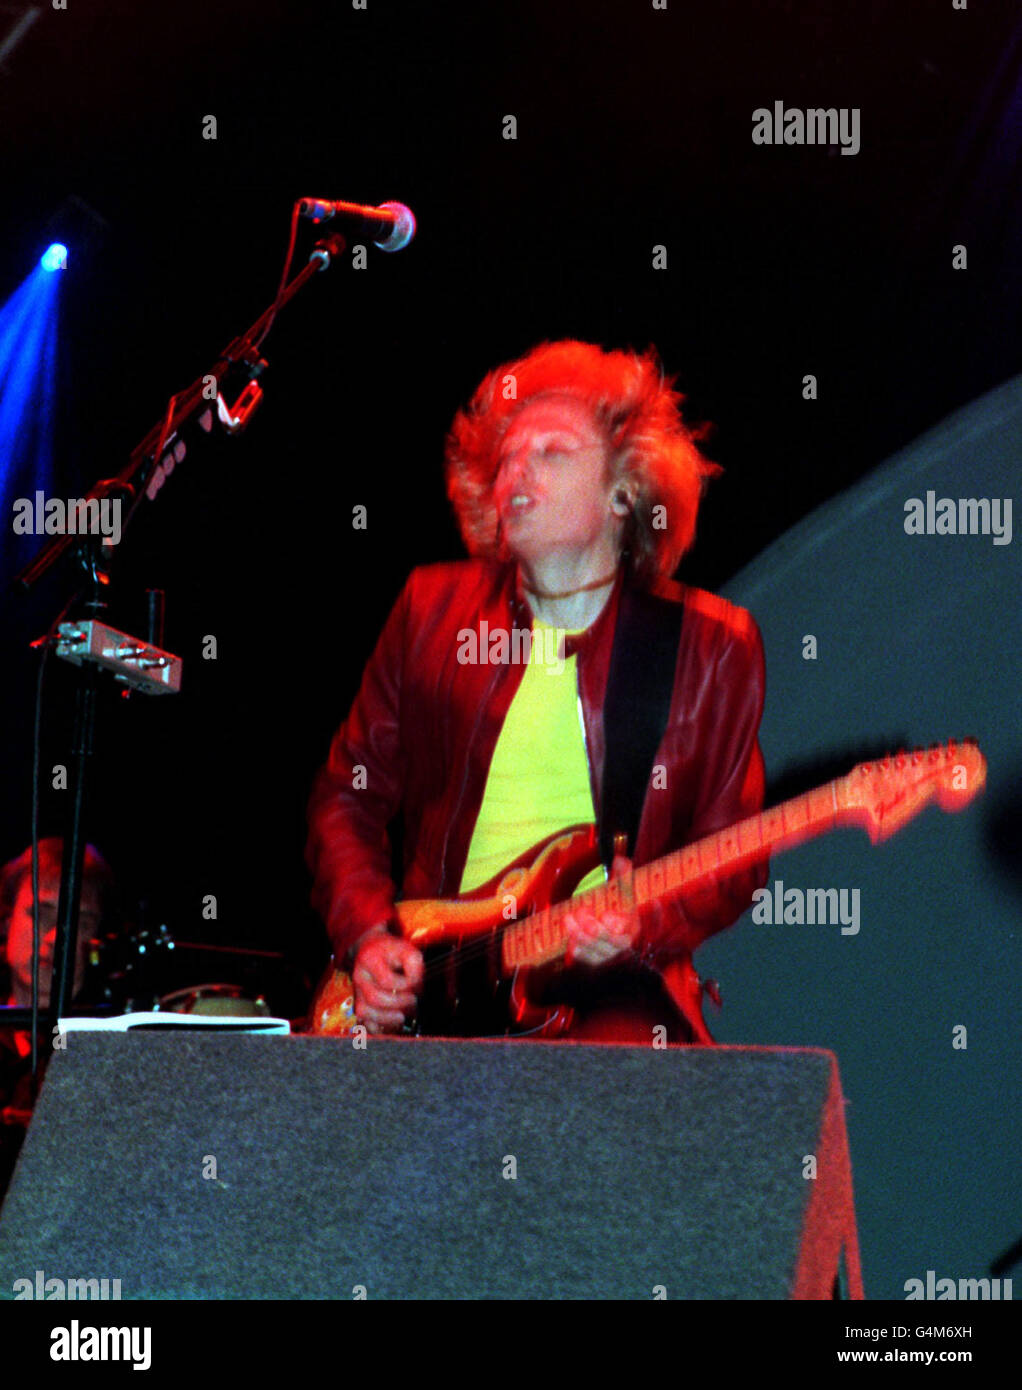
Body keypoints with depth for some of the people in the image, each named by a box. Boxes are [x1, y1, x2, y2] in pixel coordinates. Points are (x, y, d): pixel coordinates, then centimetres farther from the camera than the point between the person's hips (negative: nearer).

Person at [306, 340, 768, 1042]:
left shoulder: (711, 644, 4)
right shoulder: (434, 608, 11)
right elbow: (347, 794, 17)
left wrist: (643, 925, -14)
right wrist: (367, 935, 1)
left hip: (607, 985, -2)